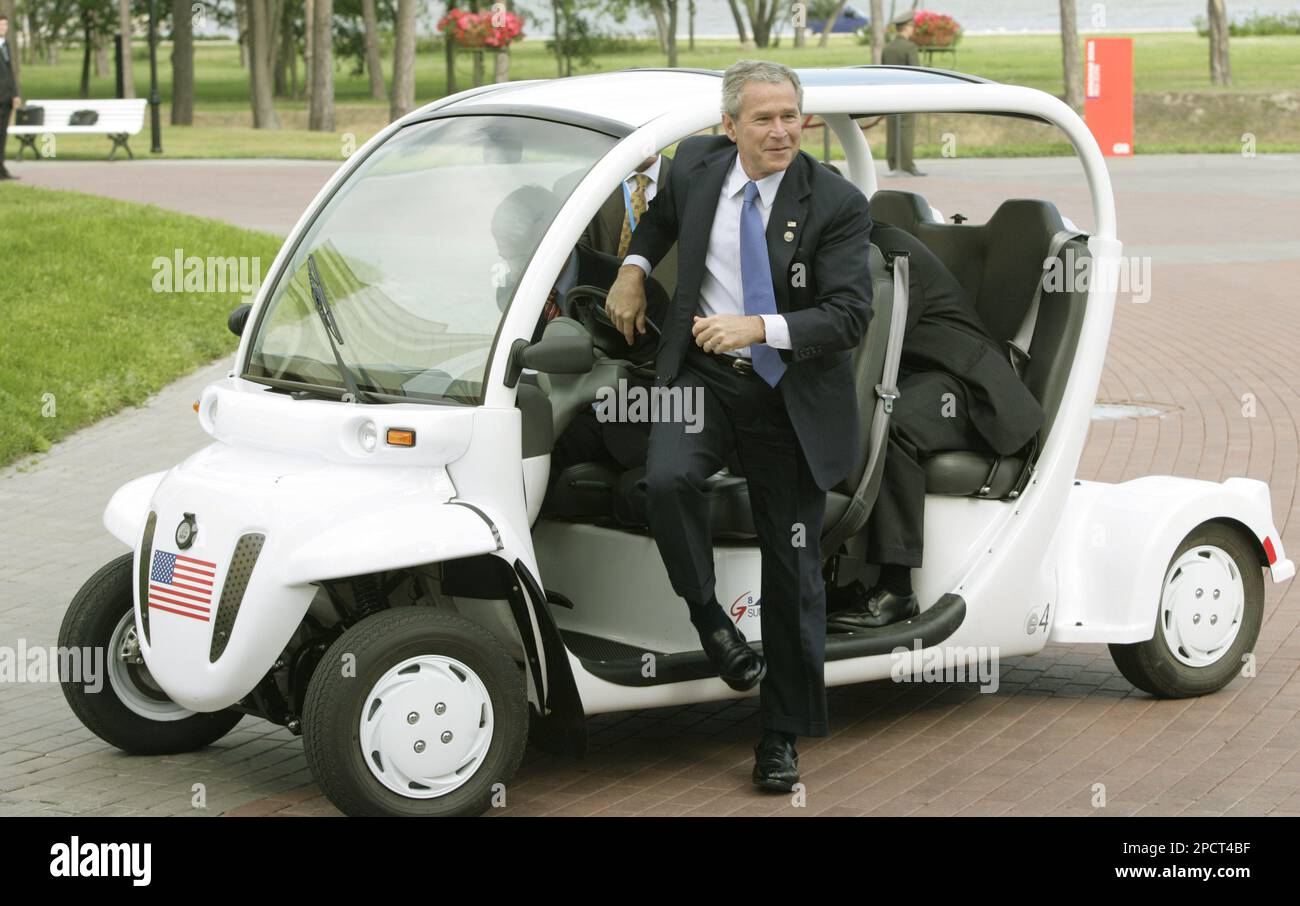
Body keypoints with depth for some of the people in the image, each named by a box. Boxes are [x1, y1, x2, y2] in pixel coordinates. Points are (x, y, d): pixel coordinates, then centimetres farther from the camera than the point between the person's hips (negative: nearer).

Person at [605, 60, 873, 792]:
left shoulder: (837, 204, -12)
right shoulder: (698, 164, -1)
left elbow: (850, 317, -18)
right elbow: (666, 212, 24)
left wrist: (758, 327, -30)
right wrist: (635, 267, 8)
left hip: (791, 399, -2)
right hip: (704, 375, 2)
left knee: (794, 571, 4)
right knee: (668, 478, -31)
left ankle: (782, 736, 16)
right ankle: (709, 618, -7)